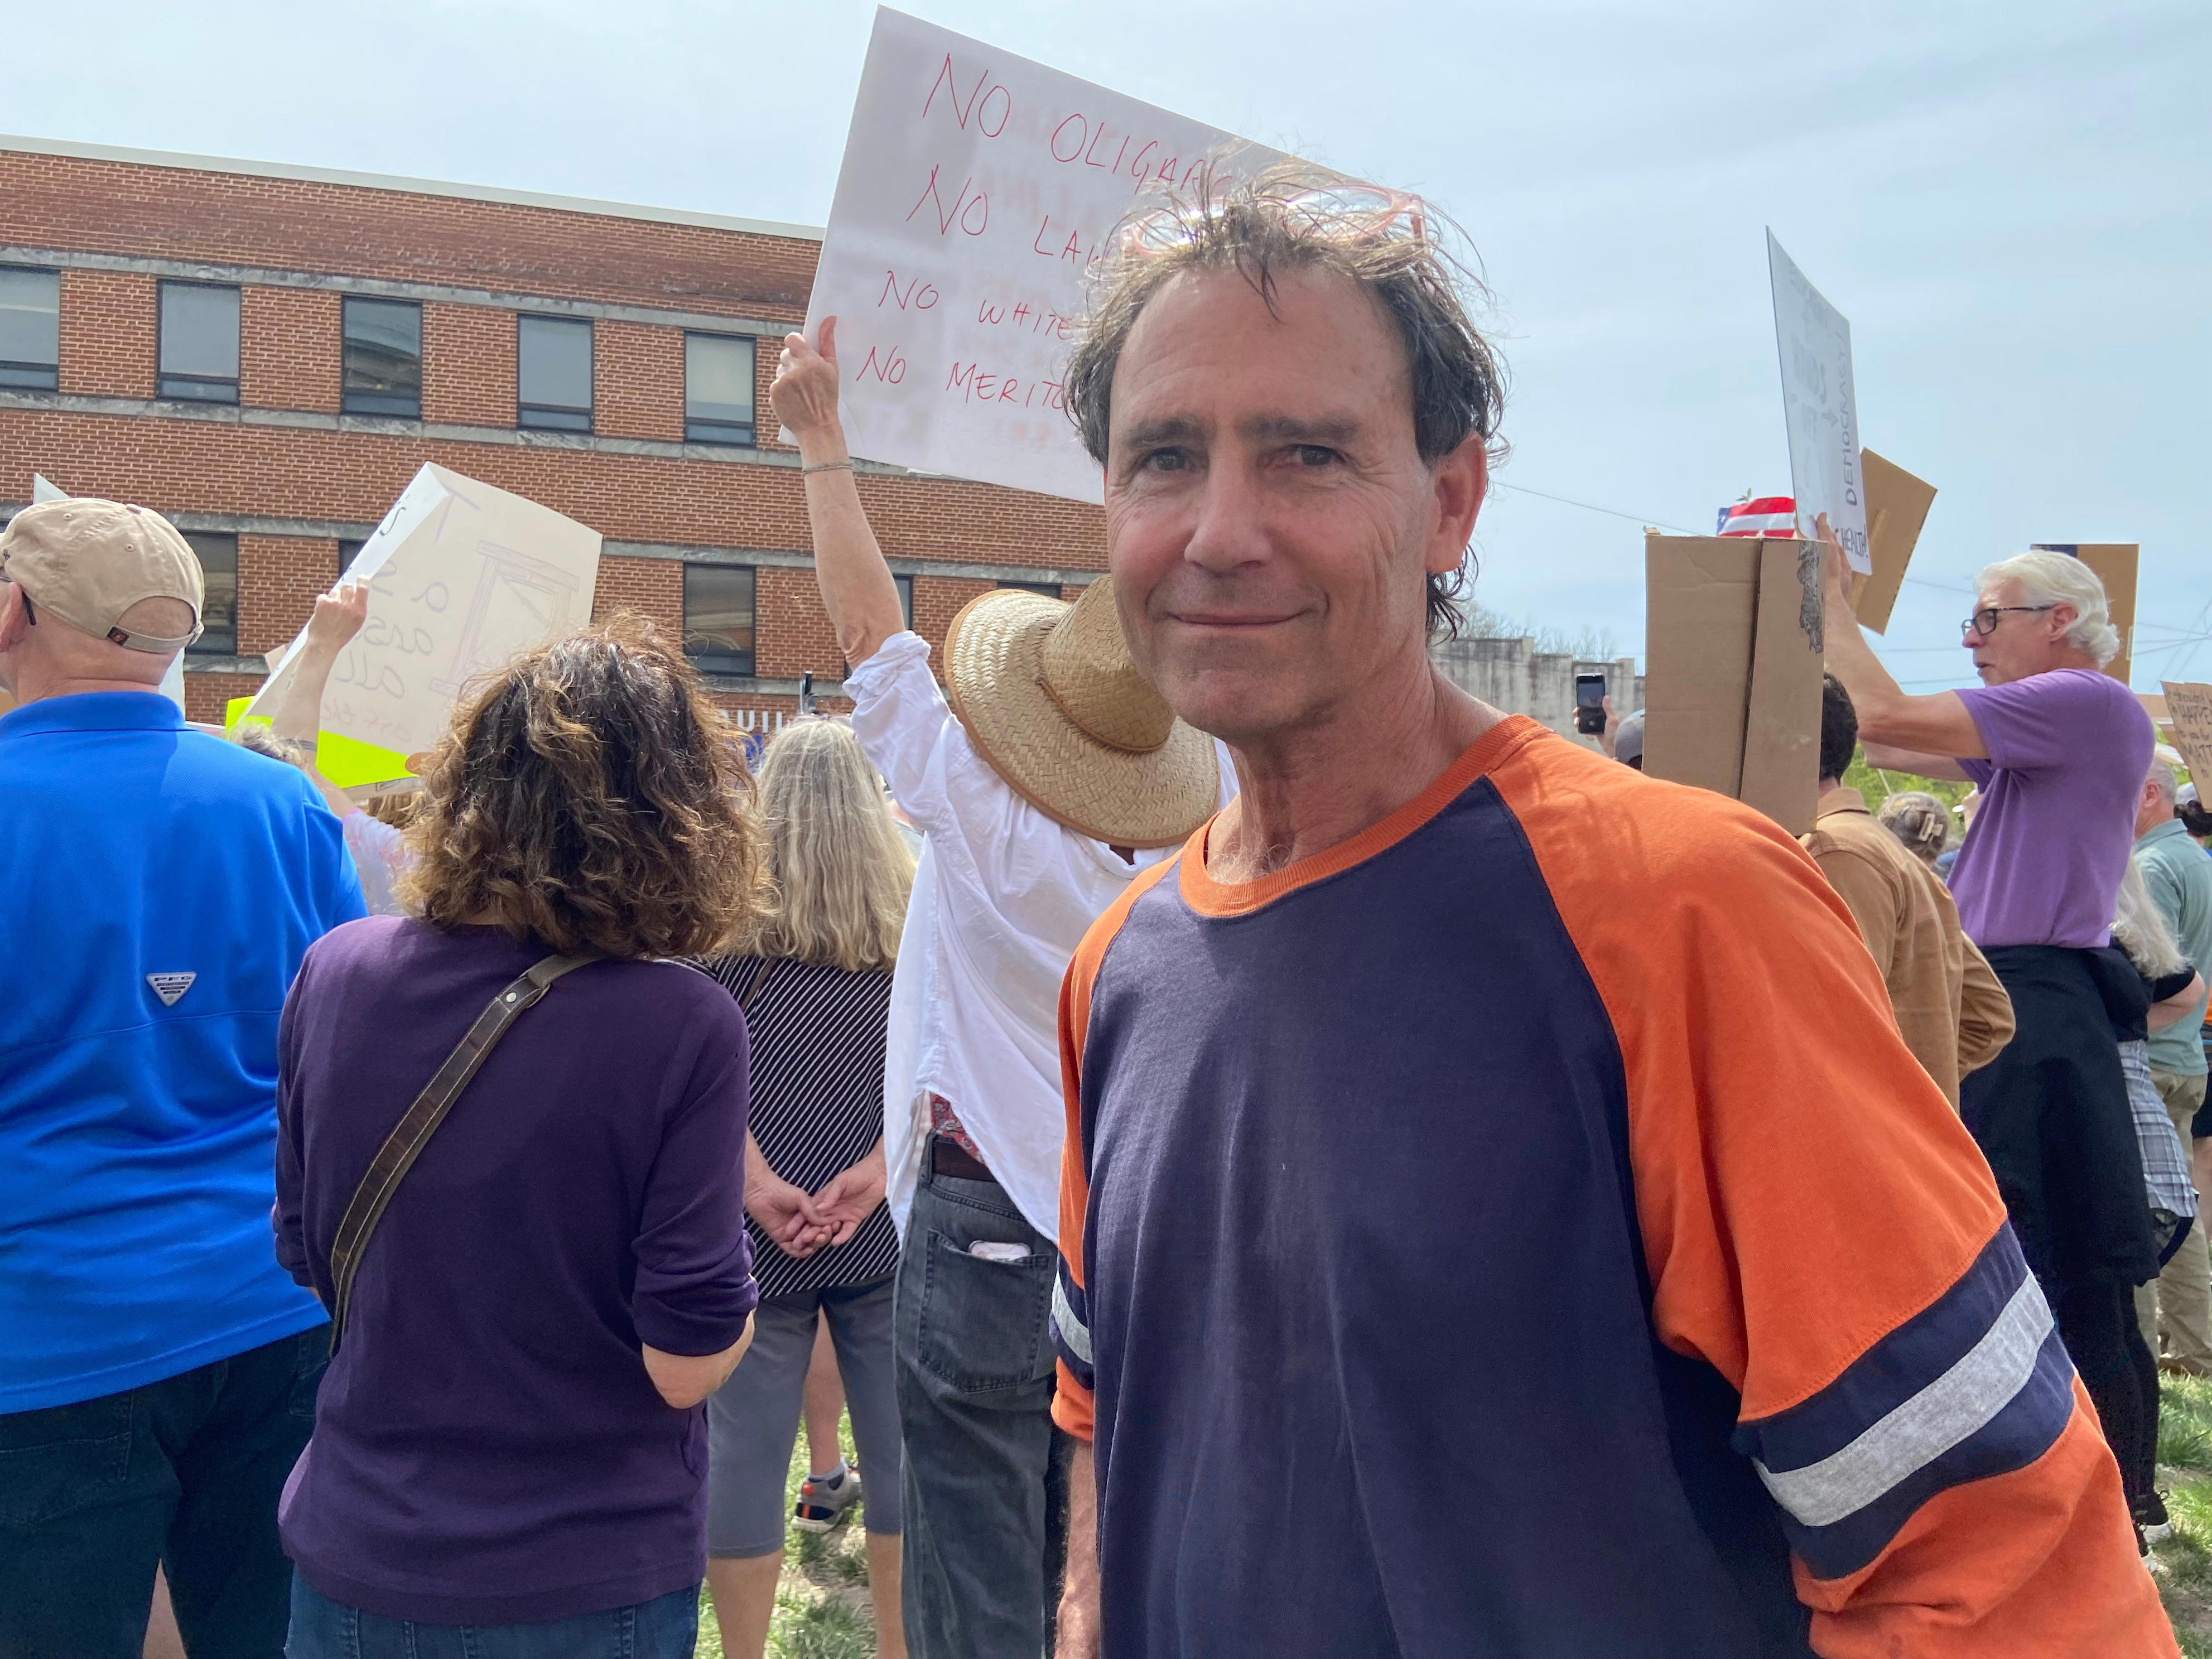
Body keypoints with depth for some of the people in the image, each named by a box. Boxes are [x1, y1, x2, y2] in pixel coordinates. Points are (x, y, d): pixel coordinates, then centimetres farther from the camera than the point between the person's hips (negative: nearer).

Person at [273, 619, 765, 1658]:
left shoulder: (333, 972, -9)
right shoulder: (681, 1027, -23)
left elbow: (307, 1257, 4)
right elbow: (685, 1364, -19)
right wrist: (732, 1287, 1)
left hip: (353, 1546, 3)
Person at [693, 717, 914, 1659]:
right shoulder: (912, 908, 4)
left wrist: (757, 1184, -11)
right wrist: (878, 1170, -10)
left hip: (759, 1234, -1)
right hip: (886, 1227, 1)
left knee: (745, 1449, 8)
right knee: (897, 1443, 10)